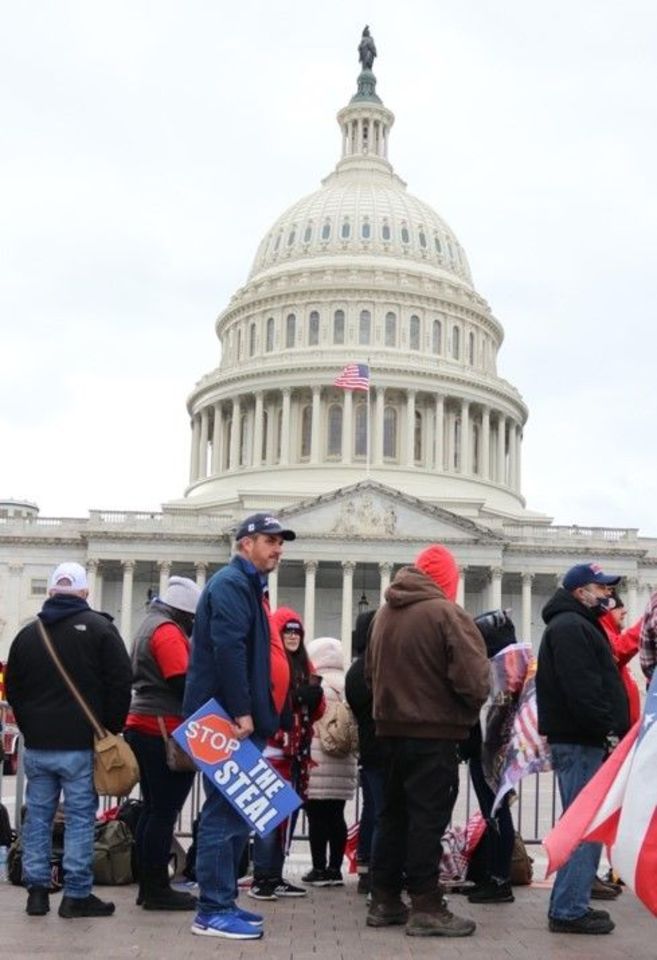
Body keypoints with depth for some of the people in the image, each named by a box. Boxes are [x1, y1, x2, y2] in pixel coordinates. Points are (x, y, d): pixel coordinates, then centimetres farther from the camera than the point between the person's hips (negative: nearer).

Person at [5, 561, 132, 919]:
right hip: (81, 744, -4)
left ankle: (37, 891, 13)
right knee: (80, 817, 0)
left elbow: (13, 688, 16)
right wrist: (112, 729, 3)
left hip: (37, 744, 4)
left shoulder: (27, 633, 9)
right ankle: (77, 895, 0)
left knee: (37, 816, 10)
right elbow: (119, 684, -7)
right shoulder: (100, 628, -5)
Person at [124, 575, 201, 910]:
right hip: (166, 731, -10)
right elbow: (183, 681, -20)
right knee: (165, 812, -6)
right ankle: (157, 889, -2)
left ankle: (148, 886, 18)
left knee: (153, 809, 13)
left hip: (143, 727, 11)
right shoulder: (168, 631, -13)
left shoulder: (150, 625, 20)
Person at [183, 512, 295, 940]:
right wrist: (241, 711, -24)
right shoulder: (231, 583, -11)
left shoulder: (249, 586, 21)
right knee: (225, 812, -8)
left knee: (235, 810, 13)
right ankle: (213, 911, -4)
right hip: (228, 719, -10)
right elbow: (227, 649, -23)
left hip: (243, 719, 10)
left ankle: (223, 901, 20)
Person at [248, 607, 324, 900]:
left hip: (297, 752, 8)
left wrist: (315, 695, -1)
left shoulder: (305, 666, 18)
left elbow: (316, 712, 19)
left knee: (288, 814, 10)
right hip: (272, 751, -8)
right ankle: (261, 879, -4)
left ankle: (275, 876, 18)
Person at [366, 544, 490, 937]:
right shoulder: (447, 614, -14)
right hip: (434, 732, -7)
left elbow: (372, 670, 15)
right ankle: (426, 907, -1)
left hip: (392, 728, 7)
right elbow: (473, 680, -19)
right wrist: (471, 707, 0)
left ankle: (385, 900, 19)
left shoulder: (385, 614, 11)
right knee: (427, 817, -3)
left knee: (393, 814, 14)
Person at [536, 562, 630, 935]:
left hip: (585, 740, 11)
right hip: (580, 741, -11)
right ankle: (570, 910, -6)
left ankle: (570, 904, 21)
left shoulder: (578, 625, 23)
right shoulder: (570, 627, -12)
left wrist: (611, 729, 14)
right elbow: (581, 690, -22)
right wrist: (608, 729, -22)